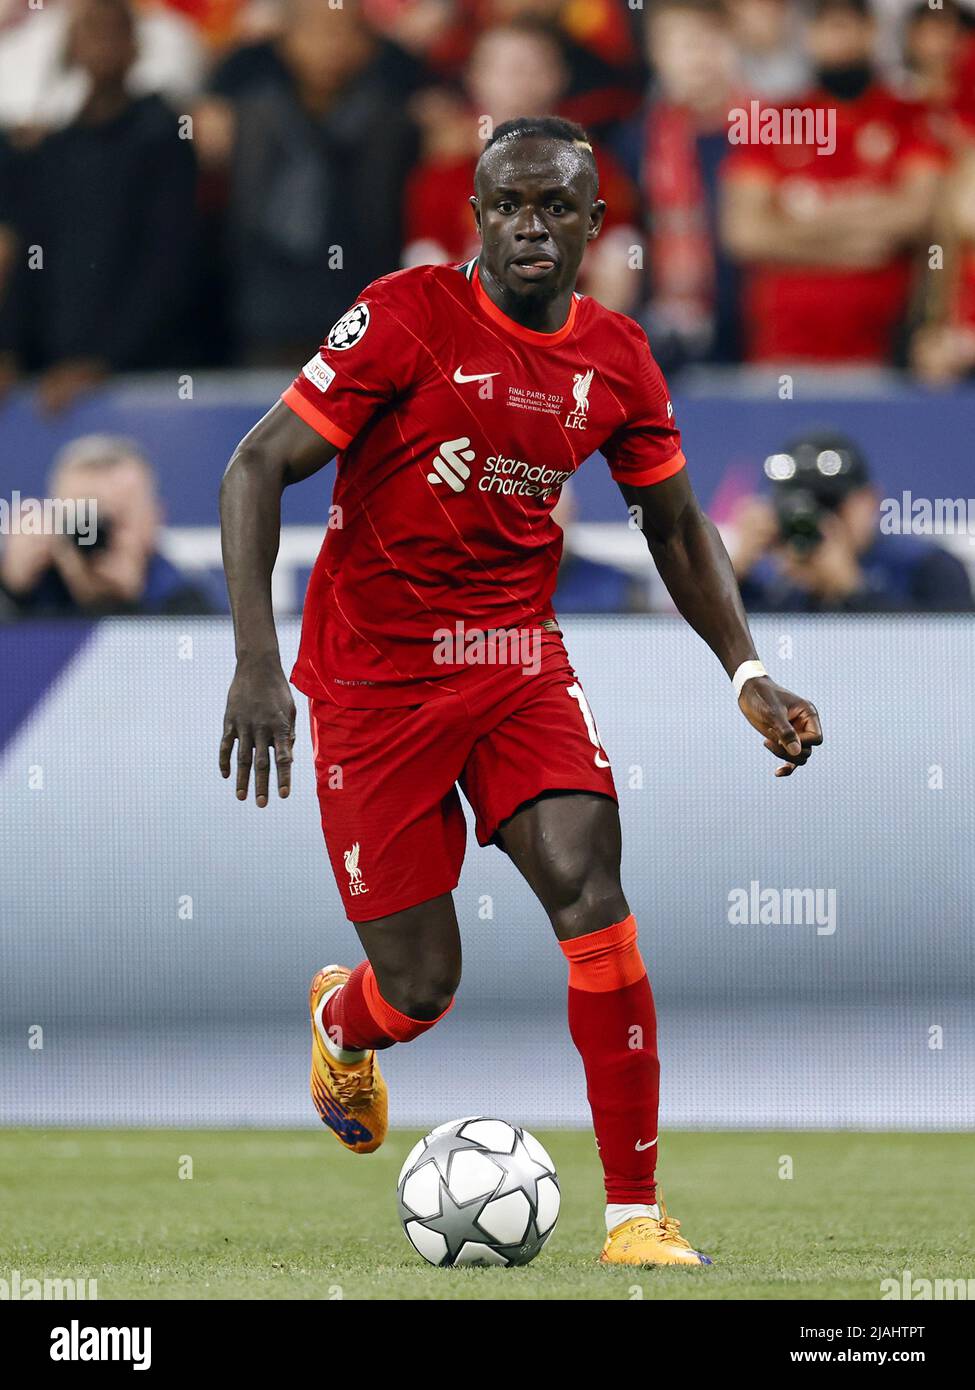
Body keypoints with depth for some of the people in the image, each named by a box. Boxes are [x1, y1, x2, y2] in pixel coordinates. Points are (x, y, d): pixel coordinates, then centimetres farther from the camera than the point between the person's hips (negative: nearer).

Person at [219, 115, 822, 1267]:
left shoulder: (615, 360, 2)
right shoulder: (409, 317, -13)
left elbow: (676, 527, 16)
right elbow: (257, 469, -13)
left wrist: (746, 674, 3)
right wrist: (255, 663, -22)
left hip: (519, 663, 4)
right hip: (376, 680, -3)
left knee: (589, 889, -19)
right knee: (420, 986, -2)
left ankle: (634, 1212, -13)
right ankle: (342, 1019, 38)